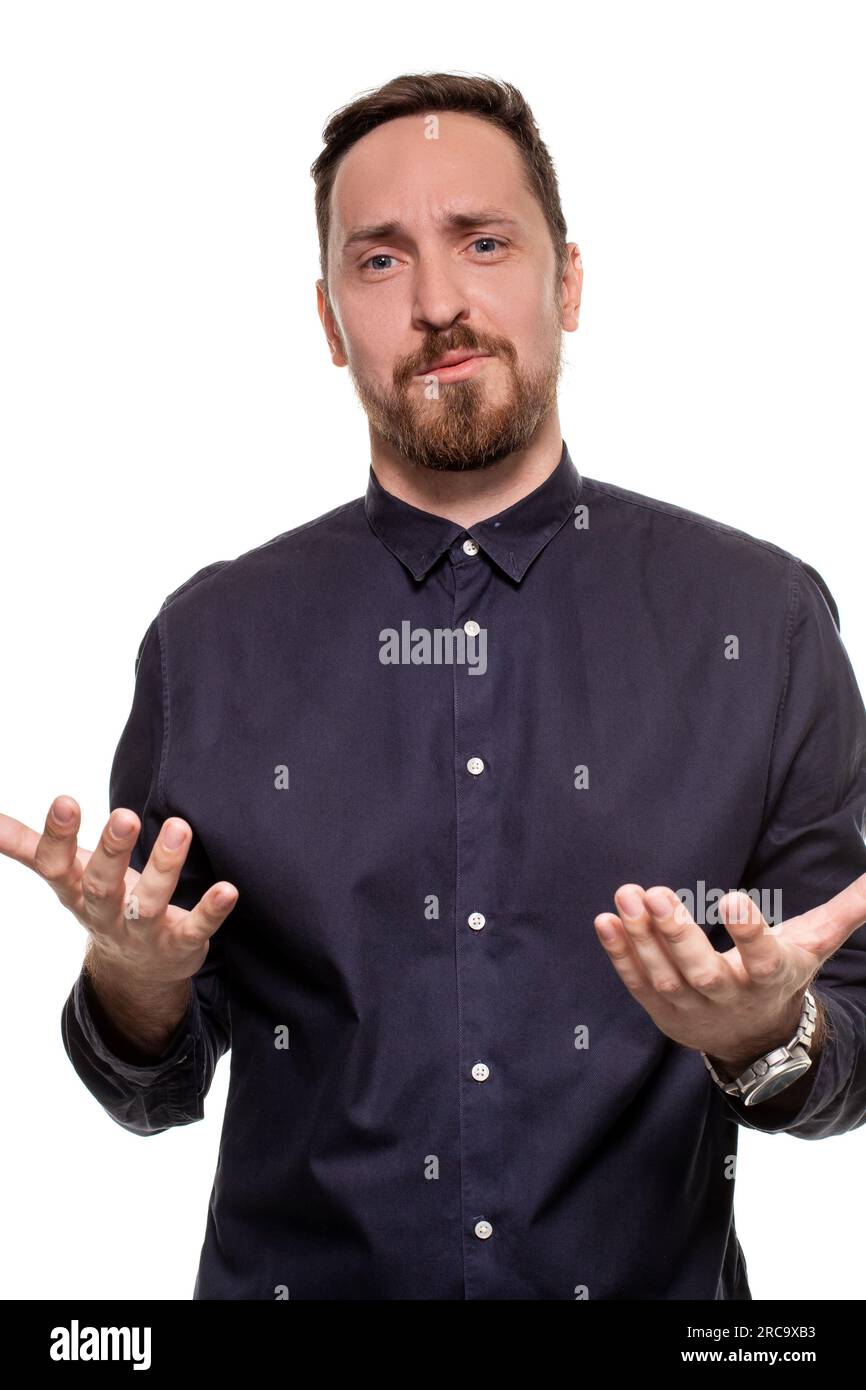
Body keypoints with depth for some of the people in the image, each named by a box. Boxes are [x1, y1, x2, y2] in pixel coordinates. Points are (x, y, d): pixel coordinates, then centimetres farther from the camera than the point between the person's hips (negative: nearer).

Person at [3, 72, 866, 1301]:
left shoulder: (766, 619, -8)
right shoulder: (209, 640, -4)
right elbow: (153, 1095, 2)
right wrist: (136, 982, -18)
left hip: (658, 1283, 0)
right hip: (291, 1273, 1)